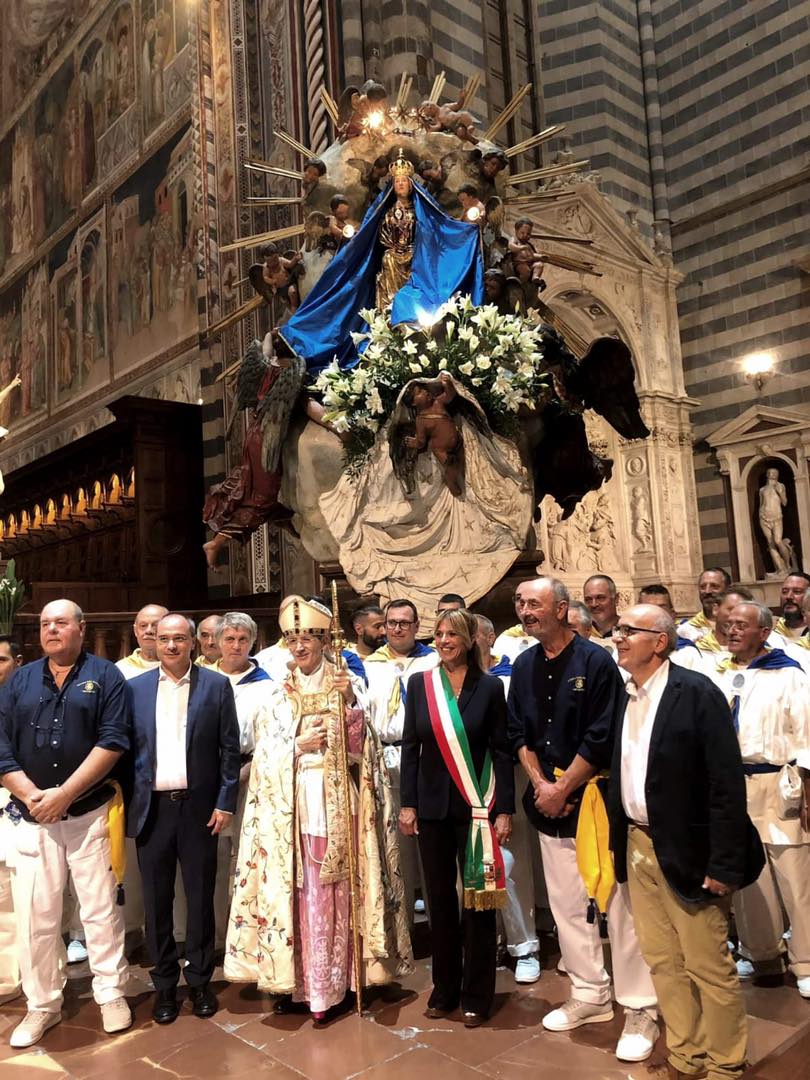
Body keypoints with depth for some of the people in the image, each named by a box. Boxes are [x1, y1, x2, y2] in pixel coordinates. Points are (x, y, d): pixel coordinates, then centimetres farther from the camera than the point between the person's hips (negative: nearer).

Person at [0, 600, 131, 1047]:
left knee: (101, 909, 5)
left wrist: (64, 794, -14)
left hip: (90, 813, -3)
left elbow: (112, 742, -10)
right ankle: (42, 1005, 25)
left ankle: (111, 994, 21)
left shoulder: (105, 676, -1)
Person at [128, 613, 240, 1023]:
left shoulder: (216, 685, -1)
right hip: (151, 808, 1)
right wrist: (123, 803, 0)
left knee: (200, 897, 10)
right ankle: (164, 984, 26)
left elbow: (229, 749, -1)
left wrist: (225, 803, -5)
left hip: (199, 807, -1)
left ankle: (200, 980, 27)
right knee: (157, 900, 10)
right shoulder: (135, 688, 4)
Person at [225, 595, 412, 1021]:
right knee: (298, 892, 3)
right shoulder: (279, 695, 11)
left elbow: (361, 749, -4)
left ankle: (334, 985, 12)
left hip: (338, 805, -2)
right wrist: (299, 745, -11)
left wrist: (350, 703, -18)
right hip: (292, 807, 2)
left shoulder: (349, 684, 4)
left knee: (335, 893, 0)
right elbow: (266, 755, 6)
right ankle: (299, 983, 16)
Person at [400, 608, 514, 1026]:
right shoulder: (420, 684, 2)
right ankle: (444, 988, 30)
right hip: (433, 806, 2)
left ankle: (476, 995, 23)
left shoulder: (489, 687, -4)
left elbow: (501, 751, -3)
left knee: (478, 898, 6)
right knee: (439, 898, 13)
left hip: (476, 807, -2)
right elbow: (410, 747, 5)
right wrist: (408, 803, 1)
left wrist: (504, 810, -7)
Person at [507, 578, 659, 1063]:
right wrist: (540, 784, -4)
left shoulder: (595, 661, -12)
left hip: (594, 795, -6)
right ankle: (590, 995, 30)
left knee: (618, 904, 0)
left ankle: (640, 1009, 15)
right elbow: (519, 733, 9)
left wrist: (563, 789, -12)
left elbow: (600, 738, -16)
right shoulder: (524, 667, 7)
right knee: (567, 903, 14)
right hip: (549, 800, 6)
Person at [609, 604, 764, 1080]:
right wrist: (618, 844, 7)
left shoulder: (697, 692, -15)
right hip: (637, 848, 6)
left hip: (686, 852, -6)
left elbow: (728, 784, -17)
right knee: (663, 963, 17)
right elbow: (618, 773, 9)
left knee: (710, 966, 8)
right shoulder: (621, 697, 4)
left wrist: (724, 864, -18)